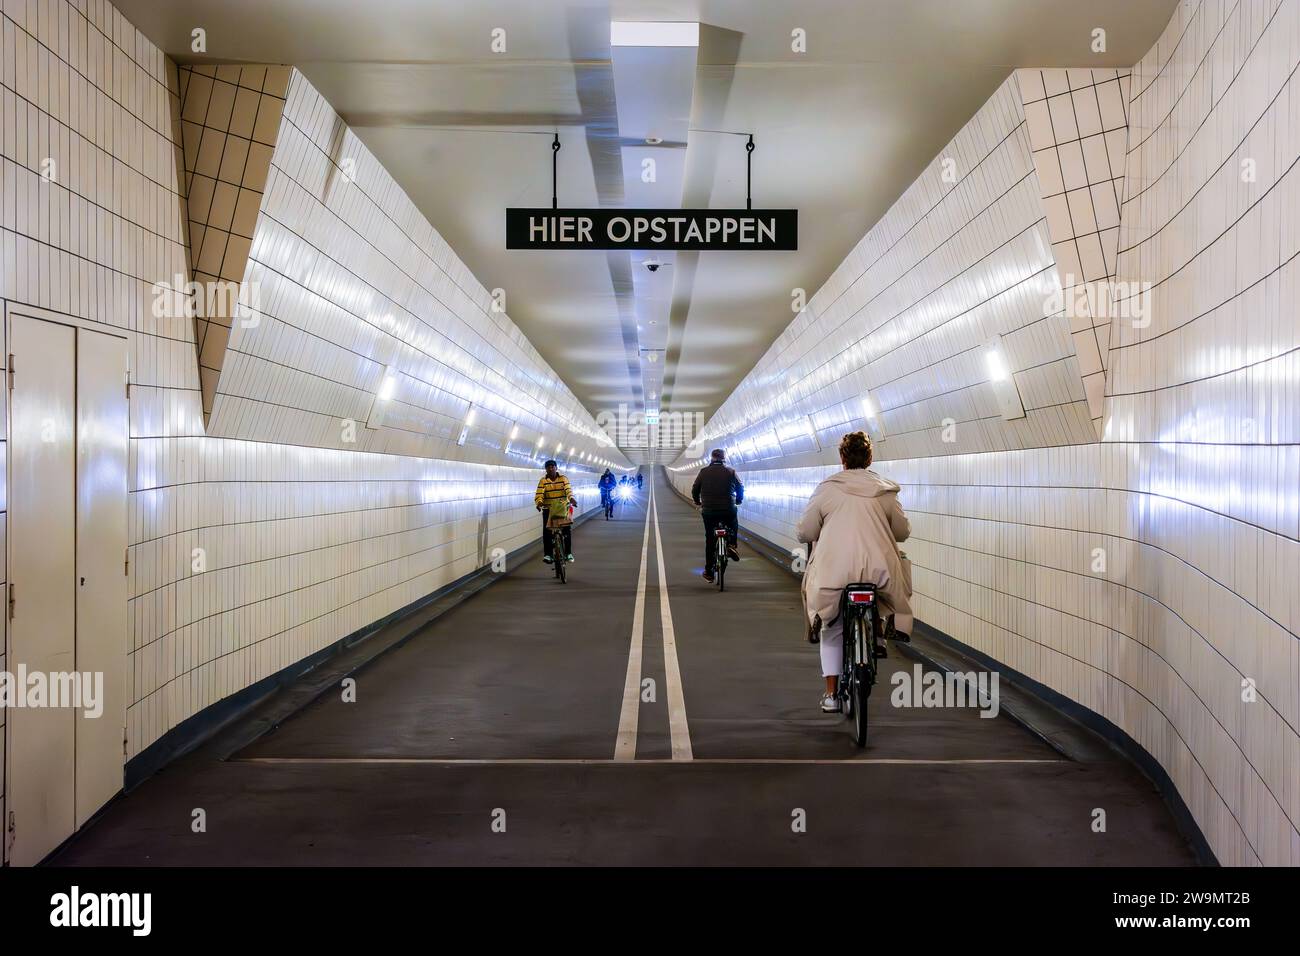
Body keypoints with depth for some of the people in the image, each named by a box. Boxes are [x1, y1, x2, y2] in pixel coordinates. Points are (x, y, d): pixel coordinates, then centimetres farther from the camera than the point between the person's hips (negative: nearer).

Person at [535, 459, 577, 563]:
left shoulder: (563, 479, 2)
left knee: (567, 529, -8)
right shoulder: (543, 481, 0)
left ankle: (568, 553, 4)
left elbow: (568, 490, -14)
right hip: (548, 509, 0)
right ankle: (547, 554, 1)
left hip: (563, 508, 0)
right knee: (547, 530, -9)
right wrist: (539, 502, -34)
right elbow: (539, 494, -12)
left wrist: (571, 498, -35)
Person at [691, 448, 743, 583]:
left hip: (708, 511, 1)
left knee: (709, 539, 11)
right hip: (729, 510, 0)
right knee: (732, 527, 32)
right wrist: (738, 501, 29)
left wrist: (698, 502, 28)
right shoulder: (731, 472, 0)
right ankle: (731, 545, 6)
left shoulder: (704, 472, 2)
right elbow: (740, 489, 9)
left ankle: (709, 572, 13)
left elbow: (695, 489, 8)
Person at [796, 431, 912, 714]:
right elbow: (903, 532, 14)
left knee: (833, 630, 15)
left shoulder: (827, 489, 5)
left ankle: (831, 694, 10)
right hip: (879, 569, 0)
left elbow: (805, 533, 5)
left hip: (835, 571, 0)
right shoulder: (885, 491, 10)